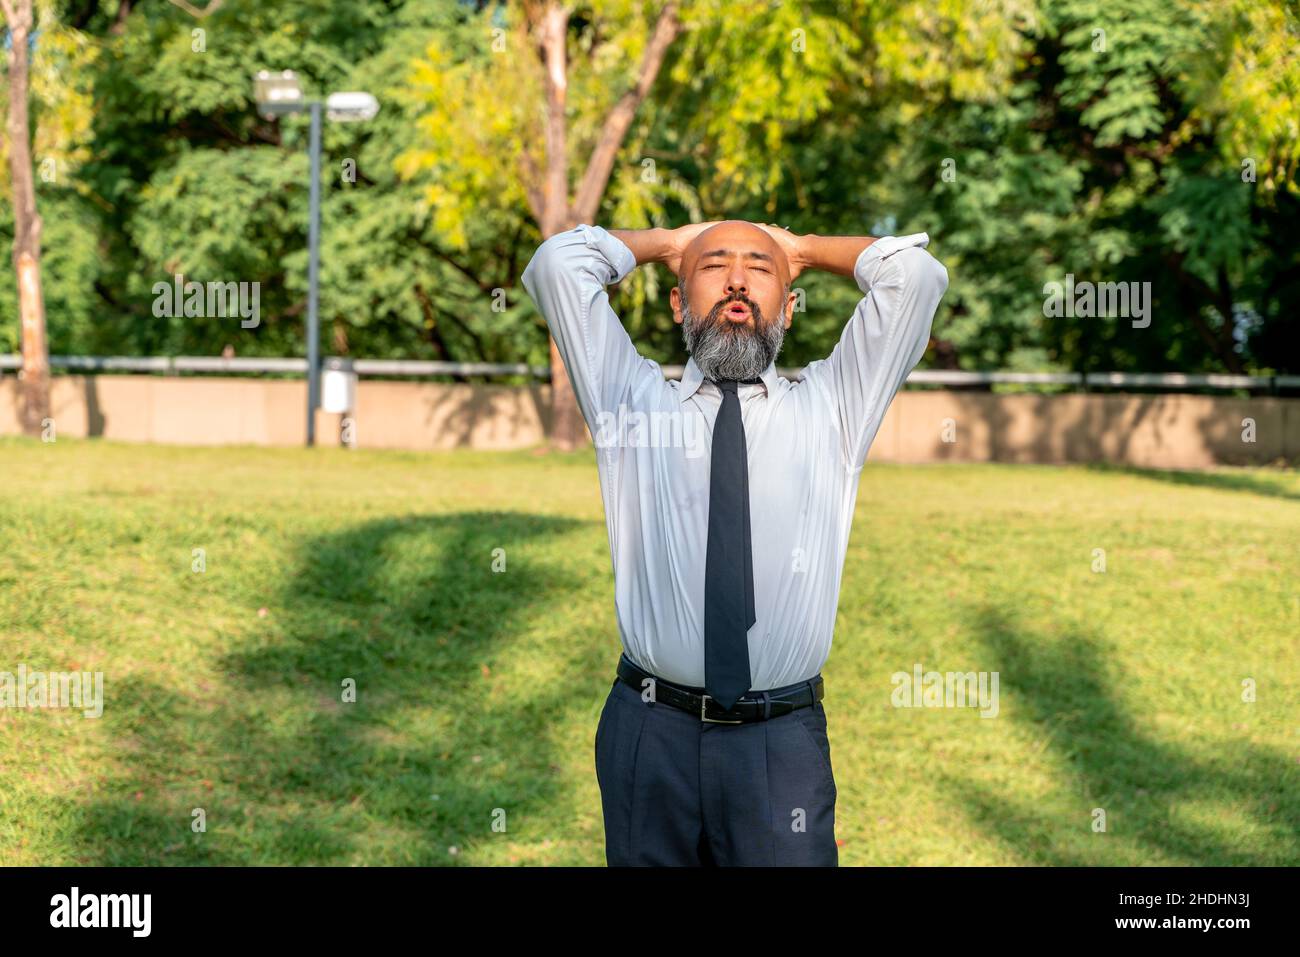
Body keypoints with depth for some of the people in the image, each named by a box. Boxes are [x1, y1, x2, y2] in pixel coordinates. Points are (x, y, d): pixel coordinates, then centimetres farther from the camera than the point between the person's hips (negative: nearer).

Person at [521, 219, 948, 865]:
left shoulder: (830, 408, 11)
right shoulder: (632, 399, 10)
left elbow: (914, 272, 2)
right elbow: (558, 263, 2)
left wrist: (805, 249, 17)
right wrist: (665, 242, 16)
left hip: (783, 741, 0)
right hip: (649, 733, 0)